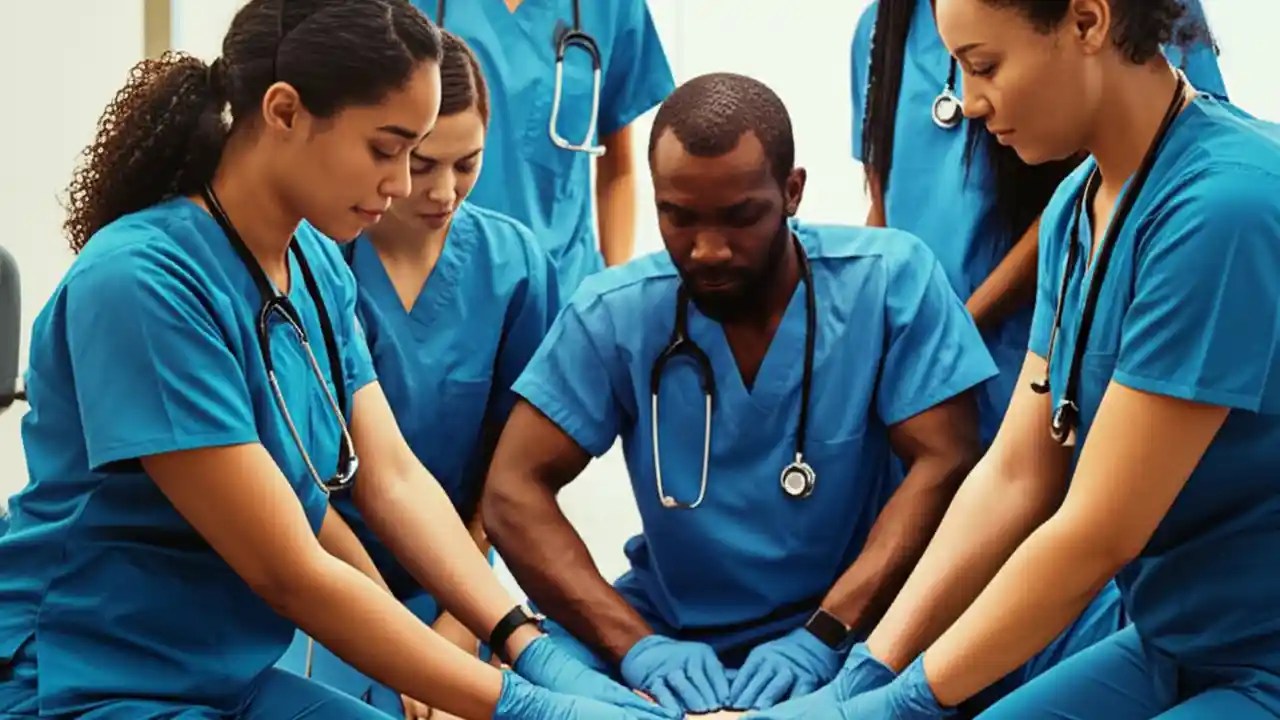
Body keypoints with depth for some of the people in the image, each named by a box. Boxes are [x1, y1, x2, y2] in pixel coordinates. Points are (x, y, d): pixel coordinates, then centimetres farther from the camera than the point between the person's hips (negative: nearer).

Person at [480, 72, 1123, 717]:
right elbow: (515, 491, -7)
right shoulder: (612, 314, -4)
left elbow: (944, 466, -11)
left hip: (858, 628, -2)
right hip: (673, 634, 2)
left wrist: (824, 635, -22)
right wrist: (637, 646, -20)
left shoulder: (890, 280, -8)